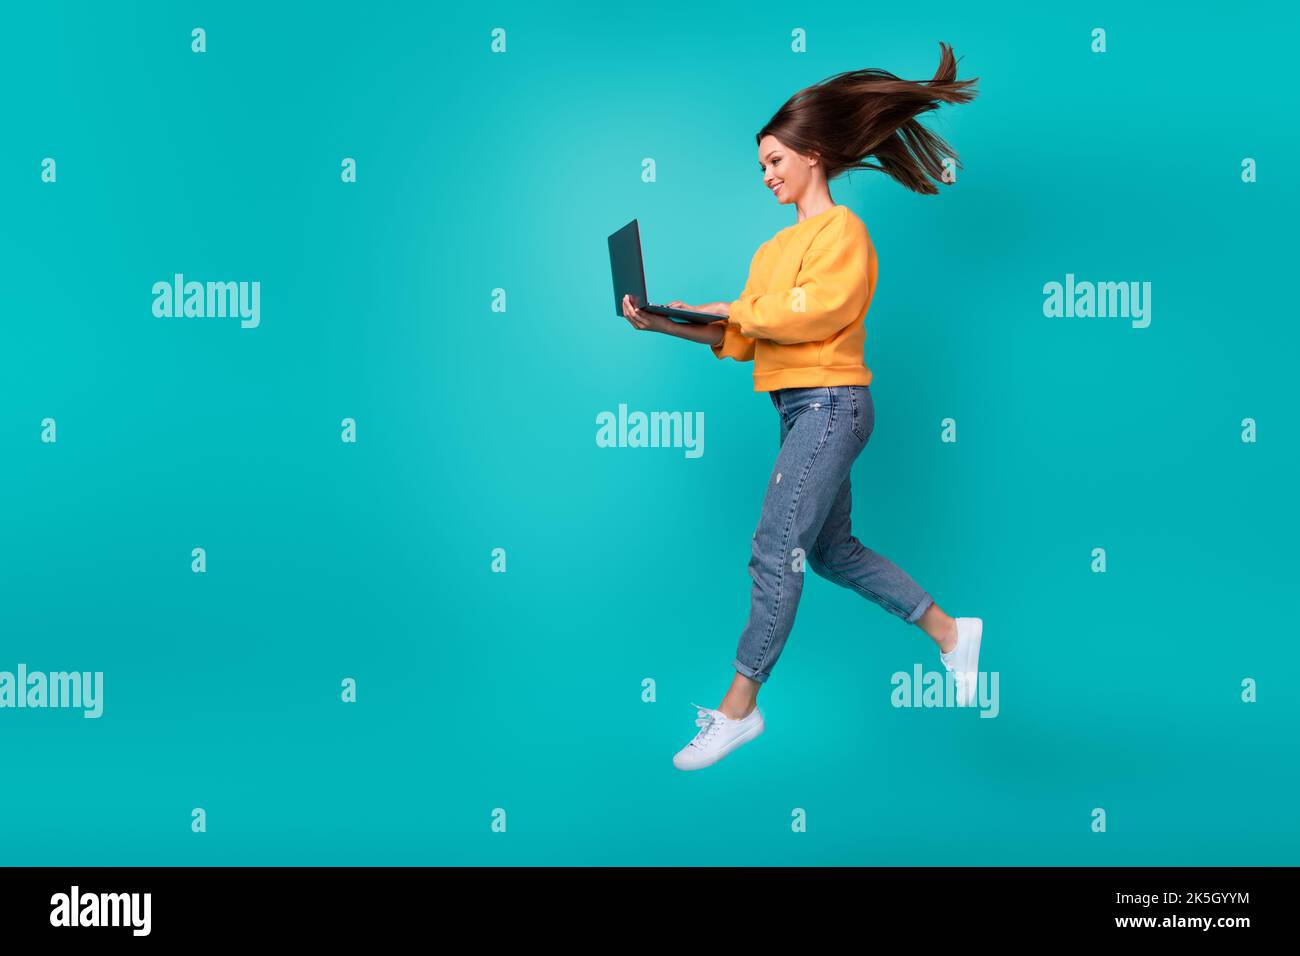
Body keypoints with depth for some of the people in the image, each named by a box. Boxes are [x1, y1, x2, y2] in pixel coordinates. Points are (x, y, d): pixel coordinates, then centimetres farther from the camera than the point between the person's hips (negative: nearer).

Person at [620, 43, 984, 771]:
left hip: (830, 404, -10)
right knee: (834, 552, 16)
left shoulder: (841, 229, -7)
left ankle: (739, 708, -2)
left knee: (775, 553, -9)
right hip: (801, 409, 10)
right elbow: (741, 337, 11)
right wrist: (666, 325, 1)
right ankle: (951, 633, 28)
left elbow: (808, 313, -20)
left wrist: (734, 309, -9)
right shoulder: (777, 247, 17)